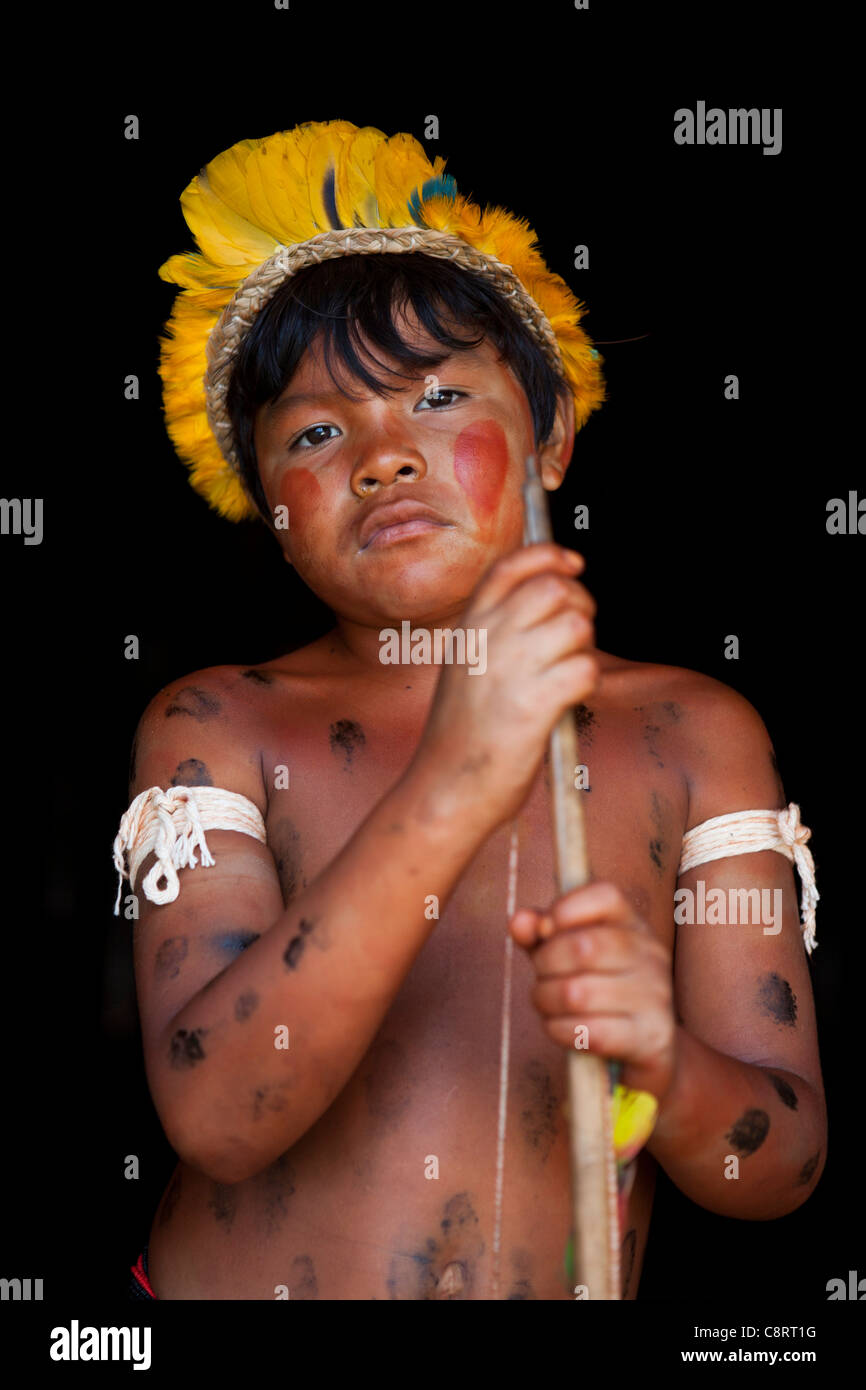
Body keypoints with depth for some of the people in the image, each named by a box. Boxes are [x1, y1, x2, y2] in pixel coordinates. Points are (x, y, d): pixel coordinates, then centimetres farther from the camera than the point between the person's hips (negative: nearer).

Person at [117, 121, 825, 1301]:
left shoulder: (693, 737, 1)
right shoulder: (218, 729, -2)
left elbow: (781, 1166, -1)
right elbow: (217, 1119, -17)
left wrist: (657, 1066, -22)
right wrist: (454, 791, -27)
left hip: (571, 1289, 0)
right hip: (233, 1284, 0)